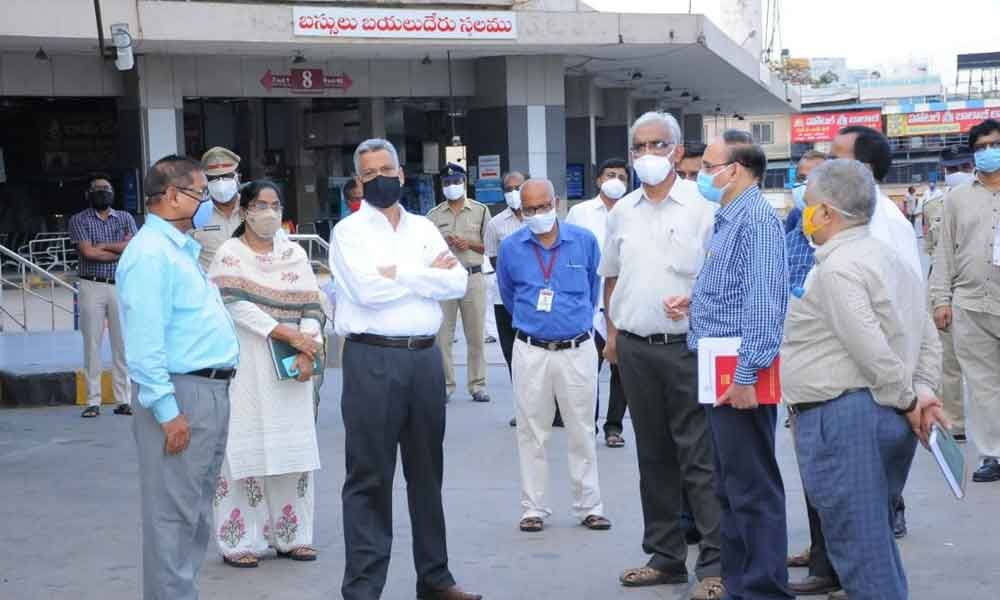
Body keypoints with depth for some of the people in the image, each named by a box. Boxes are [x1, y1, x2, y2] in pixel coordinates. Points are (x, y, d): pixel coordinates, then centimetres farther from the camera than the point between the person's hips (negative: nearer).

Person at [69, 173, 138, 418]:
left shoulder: (125, 218, 11)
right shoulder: (79, 220, 5)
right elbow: (88, 252, -10)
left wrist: (103, 246, -7)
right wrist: (121, 251, -4)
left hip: (122, 286, 2)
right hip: (92, 287, -2)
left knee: (123, 344, 2)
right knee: (92, 343, -2)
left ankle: (124, 400, 6)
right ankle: (93, 401, 1)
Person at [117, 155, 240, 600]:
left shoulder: (184, 249, 16)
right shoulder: (151, 254, -15)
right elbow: (144, 342, -21)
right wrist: (167, 411, -22)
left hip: (212, 392, 10)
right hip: (180, 395, -10)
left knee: (196, 512, 16)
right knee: (174, 514, -5)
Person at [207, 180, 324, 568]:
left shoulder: (295, 254, 12)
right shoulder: (229, 254, 0)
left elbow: (311, 306, 6)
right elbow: (236, 305, -13)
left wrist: (308, 352, -11)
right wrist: (285, 333, -18)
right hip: (246, 365, -4)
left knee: (293, 448, 5)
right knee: (246, 449, -4)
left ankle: (290, 535, 15)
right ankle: (240, 540, 2)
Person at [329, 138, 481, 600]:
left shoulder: (424, 228, 13)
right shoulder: (349, 231, 0)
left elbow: (457, 283, 0)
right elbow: (367, 290, -16)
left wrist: (399, 275, -10)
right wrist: (427, 273, -5)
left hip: (425, 357, 5)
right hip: (372, 359, -5)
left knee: (427, 472, 13)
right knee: (370, 477, -2)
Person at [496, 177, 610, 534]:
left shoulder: (584, 241, -1)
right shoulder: (510, 247, 0)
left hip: (578, 350, 0)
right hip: (531, 352, 0)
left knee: (582, 433, 6)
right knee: (532, 433, 5)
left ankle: (589, 507, 15)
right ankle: (533, 508, 13)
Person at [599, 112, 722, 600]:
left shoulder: (701, 207, -4)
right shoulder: (621, 212, 12)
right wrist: (612, 331, 13)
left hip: (688, 346, -5)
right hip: (636, 349, 5)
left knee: (700, 460, -5)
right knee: (654, 458, 12)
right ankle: (666, 556, 22)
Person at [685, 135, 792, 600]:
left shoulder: (756, 218, -14)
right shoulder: (727, 219, 18)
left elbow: (763, 301, -22)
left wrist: (746, 375, -26)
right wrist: (694, 303, 10)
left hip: (740, 374, -11)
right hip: (721, 371, 11)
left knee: (753, 488, -4)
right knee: (729, 486, 17)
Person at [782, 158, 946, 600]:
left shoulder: (837, 268, -16)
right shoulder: (890, 259, 16)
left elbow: (871, 349, -22)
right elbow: (928, 338, 18)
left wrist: (907, 399, -9)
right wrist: (923, 391, 8)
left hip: (841, 415, -10)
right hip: (887, 417, 10)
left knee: (858, 546, -4)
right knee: (874, 535, 19)